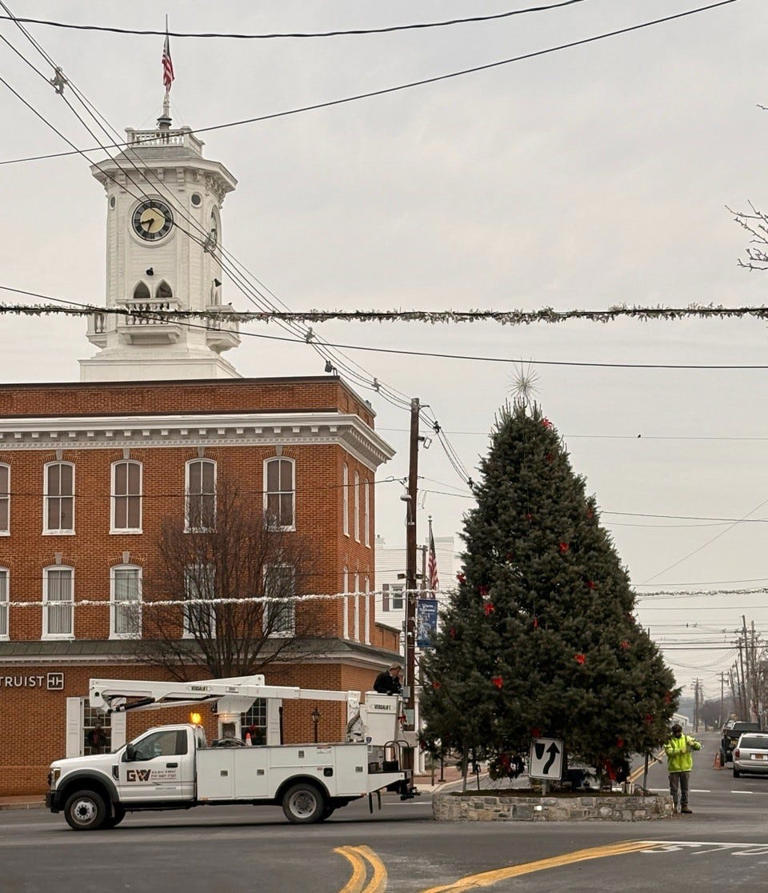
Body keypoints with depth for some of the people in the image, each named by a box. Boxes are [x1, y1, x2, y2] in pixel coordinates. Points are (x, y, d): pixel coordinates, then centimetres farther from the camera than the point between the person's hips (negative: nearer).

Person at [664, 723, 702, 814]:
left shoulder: (687, 739, 5)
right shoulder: (669, 740, -1)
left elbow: (698, 746, -1)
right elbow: (669, 752, -16)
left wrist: (693, 743, -24)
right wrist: (680, 751, -27)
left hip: (685, 768, 2)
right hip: (674, 768, -2)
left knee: (685, 789, 7)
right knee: (674, 789, 1)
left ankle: (684, 806, 13)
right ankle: (674, 806, 7)